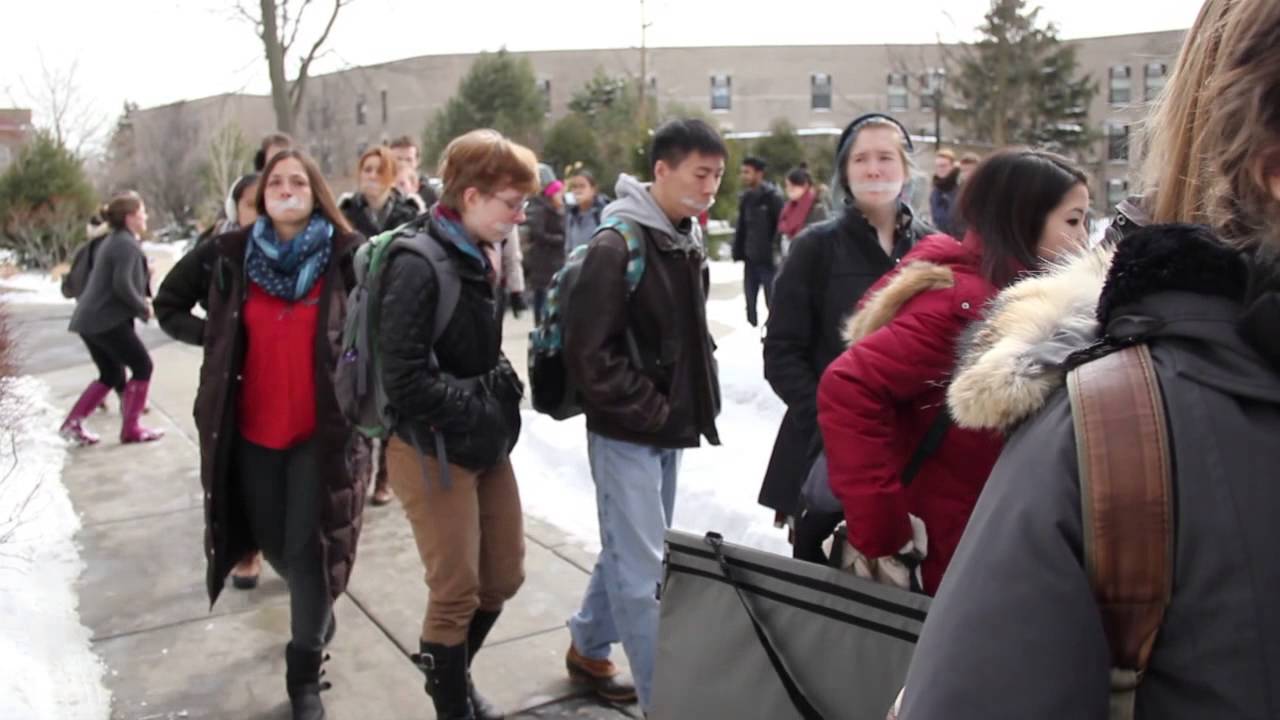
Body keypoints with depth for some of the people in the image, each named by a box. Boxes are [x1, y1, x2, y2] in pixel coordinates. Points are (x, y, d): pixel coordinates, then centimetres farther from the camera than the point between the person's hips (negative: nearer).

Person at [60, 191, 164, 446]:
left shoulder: (111, 241, 18)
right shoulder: (127, 244, -13)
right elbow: (122, 285, -23)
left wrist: (141, 298, 10)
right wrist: (144, 309, -11)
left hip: (90, 319, 10)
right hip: (107, 320, -10)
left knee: (111, 375, 17)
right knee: (142, 366, 0)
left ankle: (72, 423, 14)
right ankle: (131, 429, 3)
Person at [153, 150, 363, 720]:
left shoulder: (347, 255, -8)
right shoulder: (229, 254, 1)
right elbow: (169, 304, 14)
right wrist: (216, 338, 1)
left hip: (321, 429, -3)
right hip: (252, 430, 4)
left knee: (309, 549, 0)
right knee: (273, 544, 16)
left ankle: (305, 671, 18)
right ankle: (318, 605, 47)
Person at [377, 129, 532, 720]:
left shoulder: (481, 256, 6)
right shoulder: (419, 267, -20)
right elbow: (406, 384, -26)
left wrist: (503, 397, 0)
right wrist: (484, 406, -16)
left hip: (487, 444, 8)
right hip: (432, 454, -8)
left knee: (503, 579, 16)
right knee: (457, 594, 4)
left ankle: (448, 672, 41)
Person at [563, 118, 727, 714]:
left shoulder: (689, 243, 9)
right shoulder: (617, 245, -17)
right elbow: (588, 354, -21)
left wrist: (698, 399, 7)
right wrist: (651, 411, -15)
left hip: (669, 427, 9)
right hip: (626, 431, -8)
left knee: (629, 552, 19)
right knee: (643, 570, -1)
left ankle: (587, 650, 39)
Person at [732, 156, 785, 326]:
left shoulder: (773, 196, -10)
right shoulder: (745, 197, 9)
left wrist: (777, 252, -17)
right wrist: (738, 253, 10)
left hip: (769, 260, -7)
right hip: (750, 259, 7)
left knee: (772, 303, 2)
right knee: (750, 302, 15)